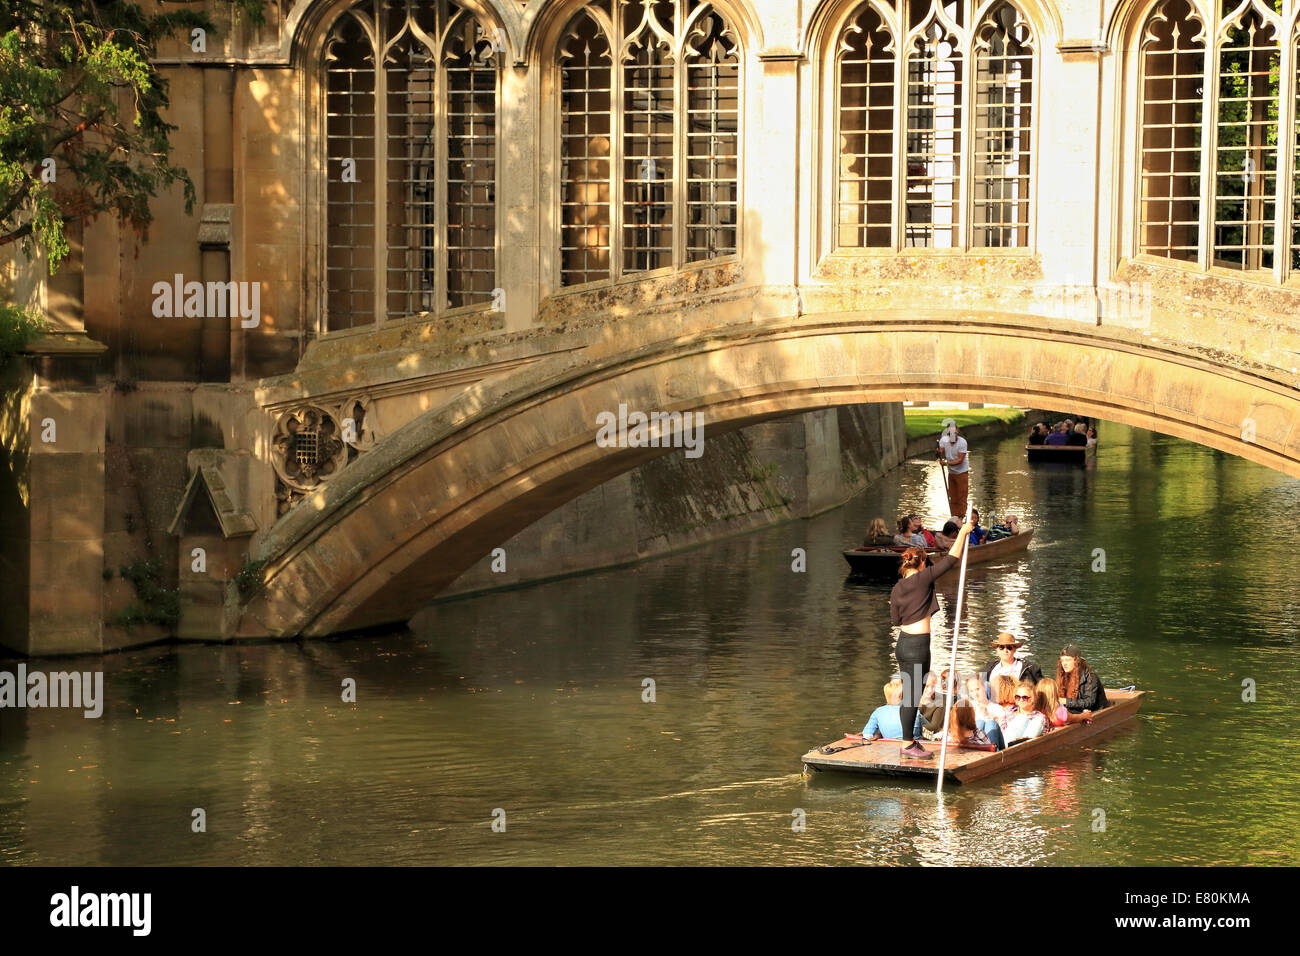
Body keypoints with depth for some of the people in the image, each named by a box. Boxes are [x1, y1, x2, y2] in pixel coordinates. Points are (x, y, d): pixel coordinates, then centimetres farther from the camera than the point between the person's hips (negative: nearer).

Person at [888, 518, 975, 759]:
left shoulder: (897, 589, 7)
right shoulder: (923, 578, -11)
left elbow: (895, 619, 13)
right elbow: (951, 559, -9)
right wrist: (962, 534, 1)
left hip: (903, 642, 8)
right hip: (918, 645, -8)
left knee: (910, 695, 15)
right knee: (913, 696, -3)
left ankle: (909, 739, 22)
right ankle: (908, 745, 0)